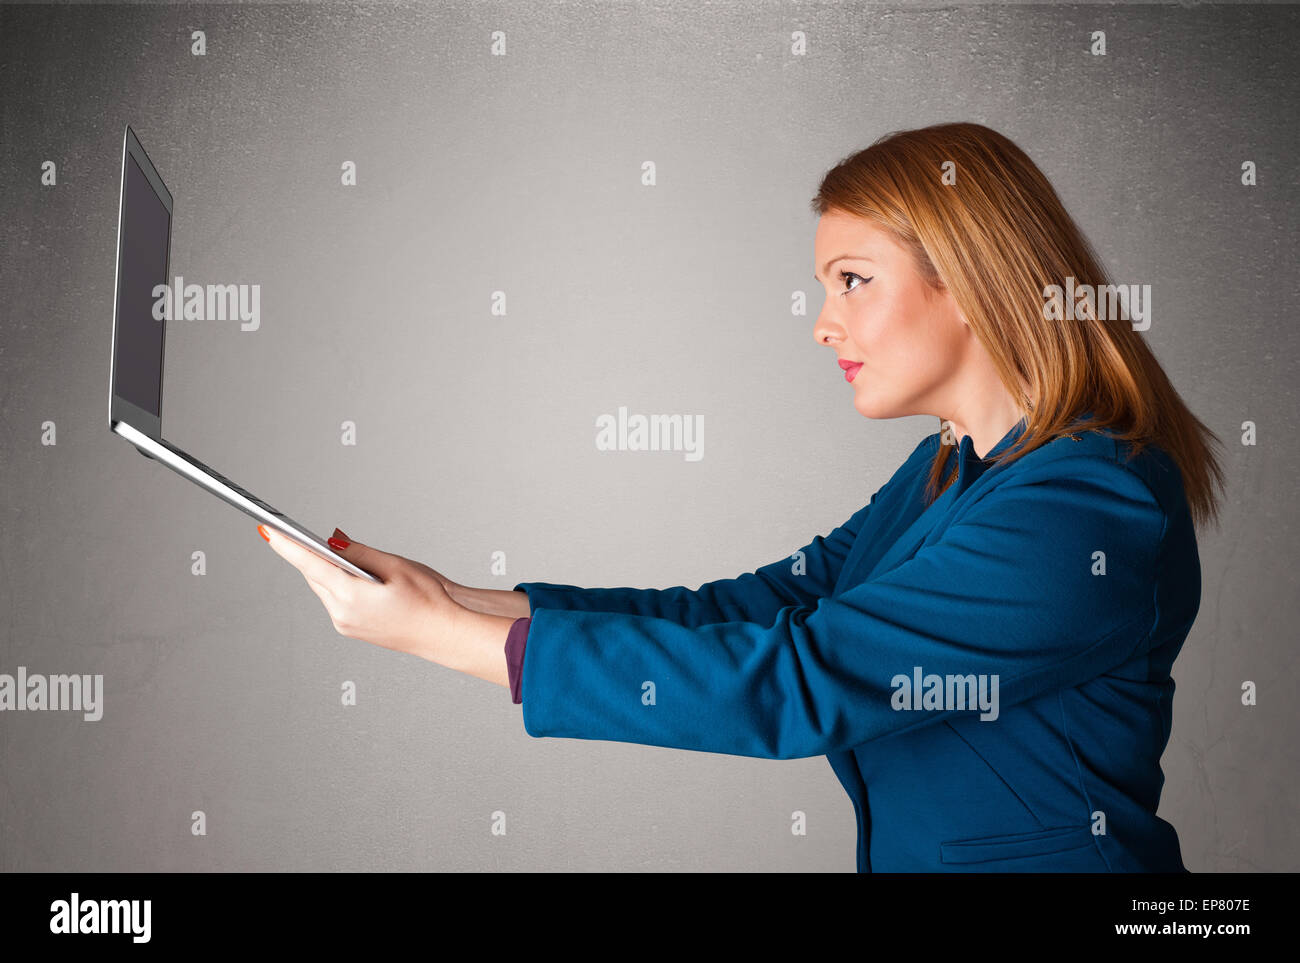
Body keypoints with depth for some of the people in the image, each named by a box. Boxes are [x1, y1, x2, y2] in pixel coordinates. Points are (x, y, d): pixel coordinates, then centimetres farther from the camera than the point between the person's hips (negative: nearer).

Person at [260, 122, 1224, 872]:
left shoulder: (1091, 511, -21)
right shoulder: (949, 470, 7)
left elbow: (791, 681, -25)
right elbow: (761, 606, 3)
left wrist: (443, 635, -23)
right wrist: (460, 599, -5)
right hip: (909, 853, 7)